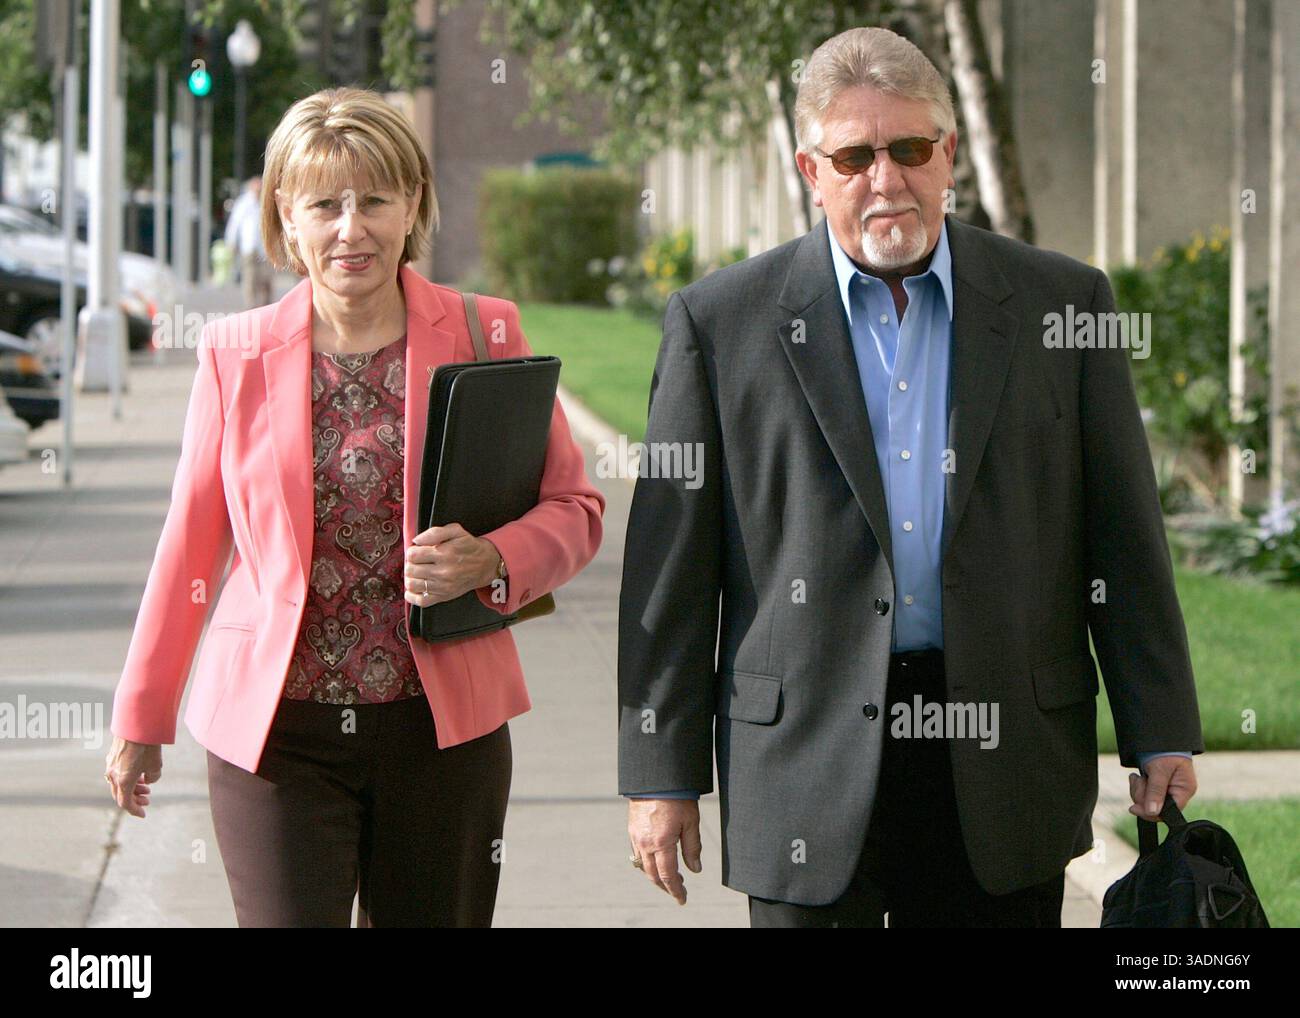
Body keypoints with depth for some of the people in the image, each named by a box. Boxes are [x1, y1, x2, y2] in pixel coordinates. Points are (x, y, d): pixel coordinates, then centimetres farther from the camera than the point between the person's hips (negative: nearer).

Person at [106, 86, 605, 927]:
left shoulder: (485, 334, 2)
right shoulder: (236, 354, 4)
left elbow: (576, 509, 6)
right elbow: (192, 542, 10)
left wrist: (490, 561, -15)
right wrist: (141, 717, 14)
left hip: (441, 729, 1)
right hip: (275, 733, -1)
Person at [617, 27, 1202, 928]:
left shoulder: (1063, 303, 5)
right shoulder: (721, 321, 3)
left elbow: (1124, 539, 7)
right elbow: (671, 572, 3)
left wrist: (1163, 737, 4)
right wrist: (661, 775, 0)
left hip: (1005, 757, 1)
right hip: (810, 764, -1)